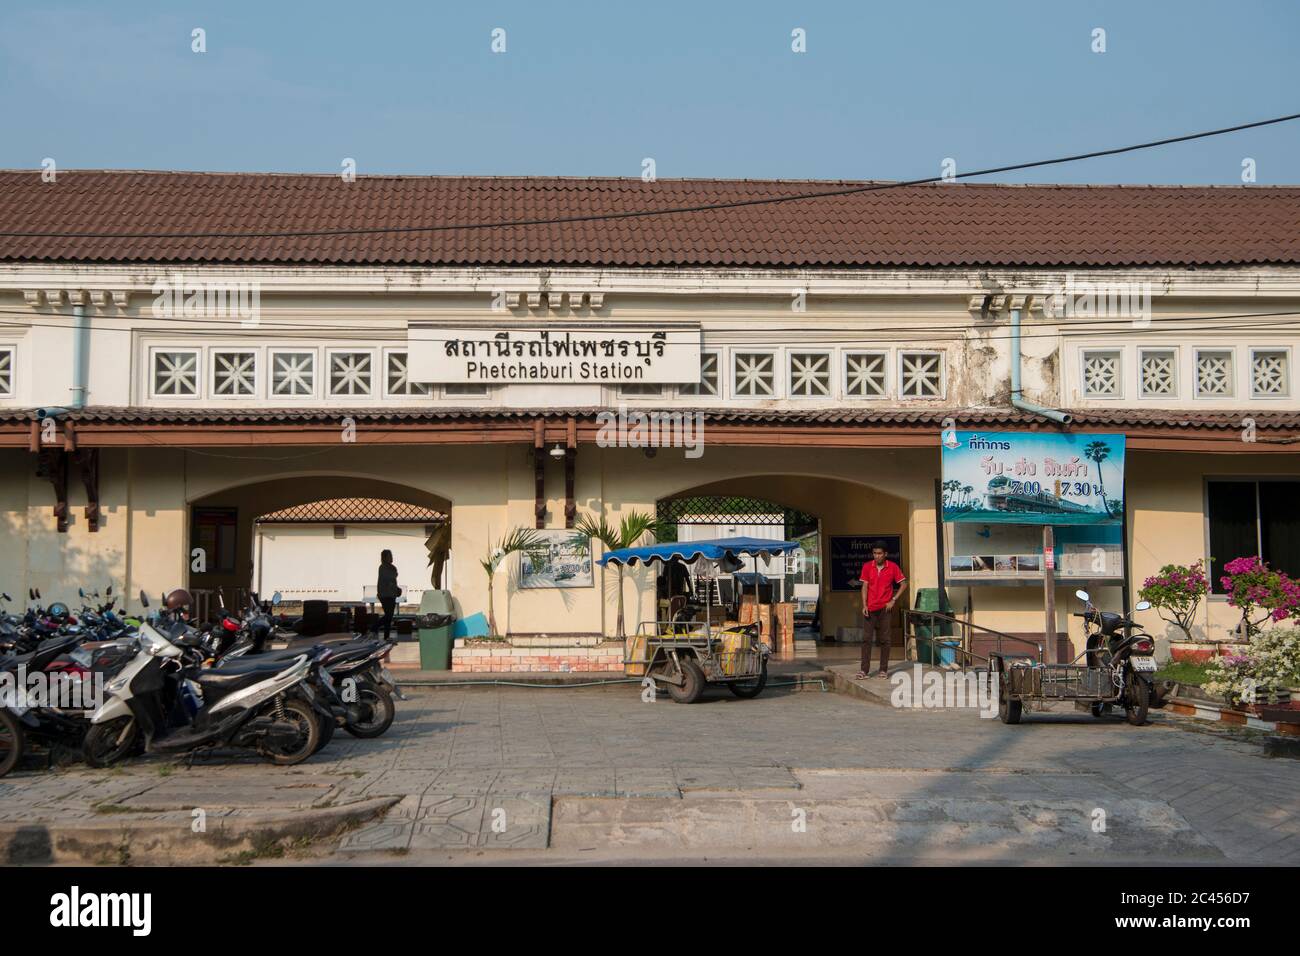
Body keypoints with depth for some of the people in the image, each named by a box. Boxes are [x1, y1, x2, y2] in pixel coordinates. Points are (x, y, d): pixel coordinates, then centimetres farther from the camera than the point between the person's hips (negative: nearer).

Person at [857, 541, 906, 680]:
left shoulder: (893, 567, -2)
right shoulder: (867, 567, 2)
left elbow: (903, 584, 4)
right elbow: (864, 586, 2)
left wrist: (893, 600, -4)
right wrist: (864, 605, -7)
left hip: (885, 608, -1)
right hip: (870, 608, 1)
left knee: (884, 640, 3)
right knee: (866, 638, -4)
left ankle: (883, 669, 11)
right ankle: (864, 669, -3)